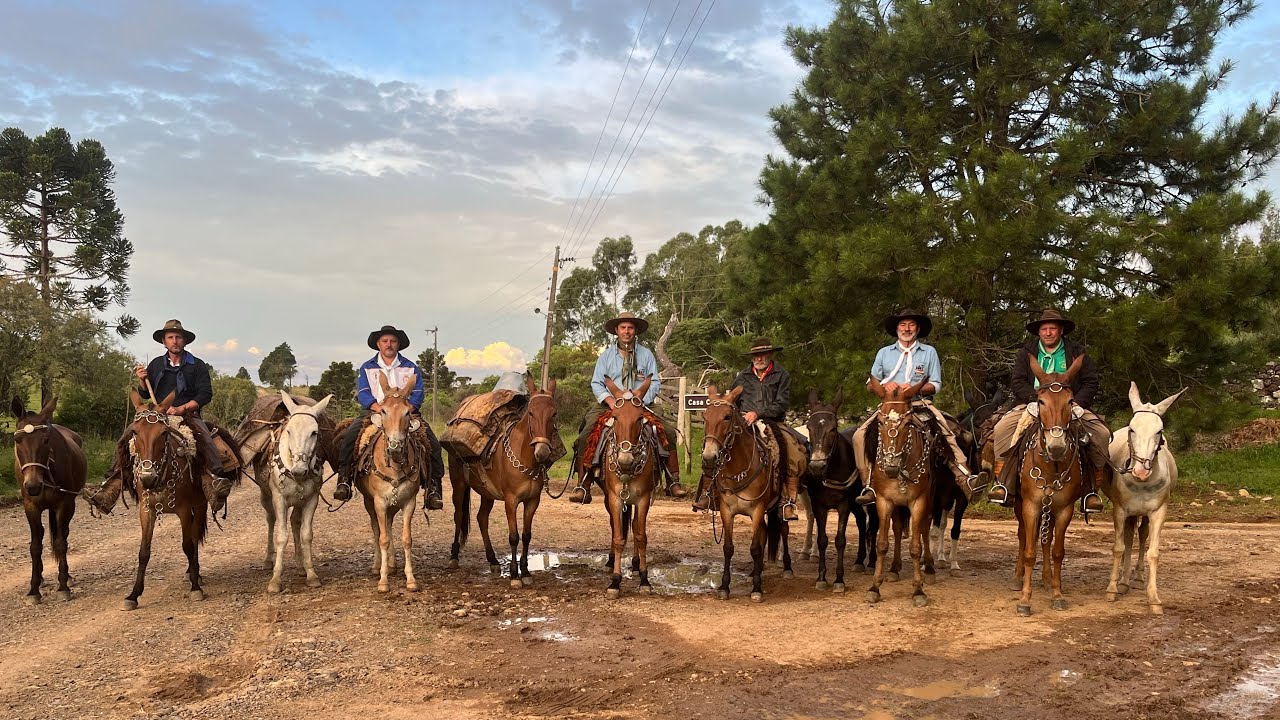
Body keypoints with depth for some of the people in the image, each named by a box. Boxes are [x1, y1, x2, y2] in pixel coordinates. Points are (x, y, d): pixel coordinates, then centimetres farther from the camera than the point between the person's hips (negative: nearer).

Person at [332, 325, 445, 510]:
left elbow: (419, 393, 5)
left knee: (432, 442, -22)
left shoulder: (410, 368, 15)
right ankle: (344, 479, -20)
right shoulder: (367, 368, 13)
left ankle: (433, 486, -18)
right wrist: (379, 408, -19)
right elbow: (362, 393, 0)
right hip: (374, 412, 0)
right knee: (349, 435, -27)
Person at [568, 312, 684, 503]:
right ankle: (583, 486, -21)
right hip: (609, 406, 0)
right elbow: (596, 383, 5)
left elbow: (655, 383, 5)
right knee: (586, 436, -23)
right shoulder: (606, 355, 10)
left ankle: (673, 482, -9)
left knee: (669, 432, -18)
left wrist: (641, 401, -13)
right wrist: (610, 400, -13)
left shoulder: (646, 354, 10)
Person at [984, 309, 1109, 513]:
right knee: (1002, 429, -25)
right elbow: (1018, 382, 1)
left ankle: (1092, 489, -13)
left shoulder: (1077, 353, 8)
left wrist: (1076, 402, -13)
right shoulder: (1027, 353, 10)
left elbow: (1091, 383, 5)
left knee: (1102, 434, -23)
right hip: (1033, 404, 0)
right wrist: (1037, 398, -15)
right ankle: (1002, 483, -20)